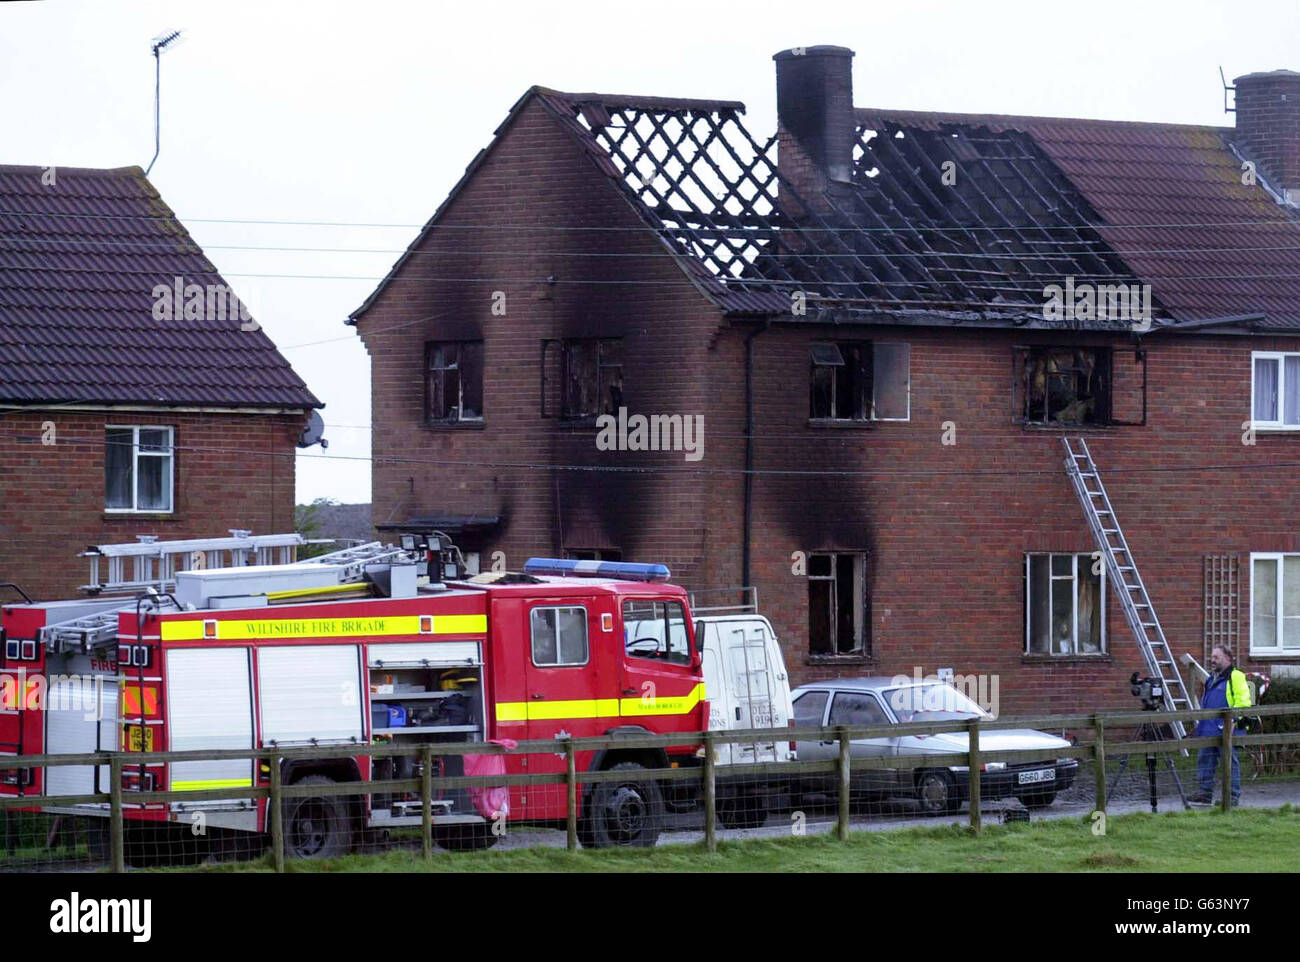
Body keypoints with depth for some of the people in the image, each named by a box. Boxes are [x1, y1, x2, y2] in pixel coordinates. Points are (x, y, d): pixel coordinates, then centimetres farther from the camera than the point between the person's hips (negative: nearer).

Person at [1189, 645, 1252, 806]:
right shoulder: (1212, 679, 22)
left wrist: (1233, 721, -22)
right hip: (1209, 730, 9)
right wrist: (1201, 723, 26)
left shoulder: (1236, 676, -7)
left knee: (1230, 762, -4)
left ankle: (1233, 796, 0)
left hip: (1226, 731, -9)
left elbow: (1243, 702, -15)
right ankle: (1206, 794, 15)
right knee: (1205, 760, 9)